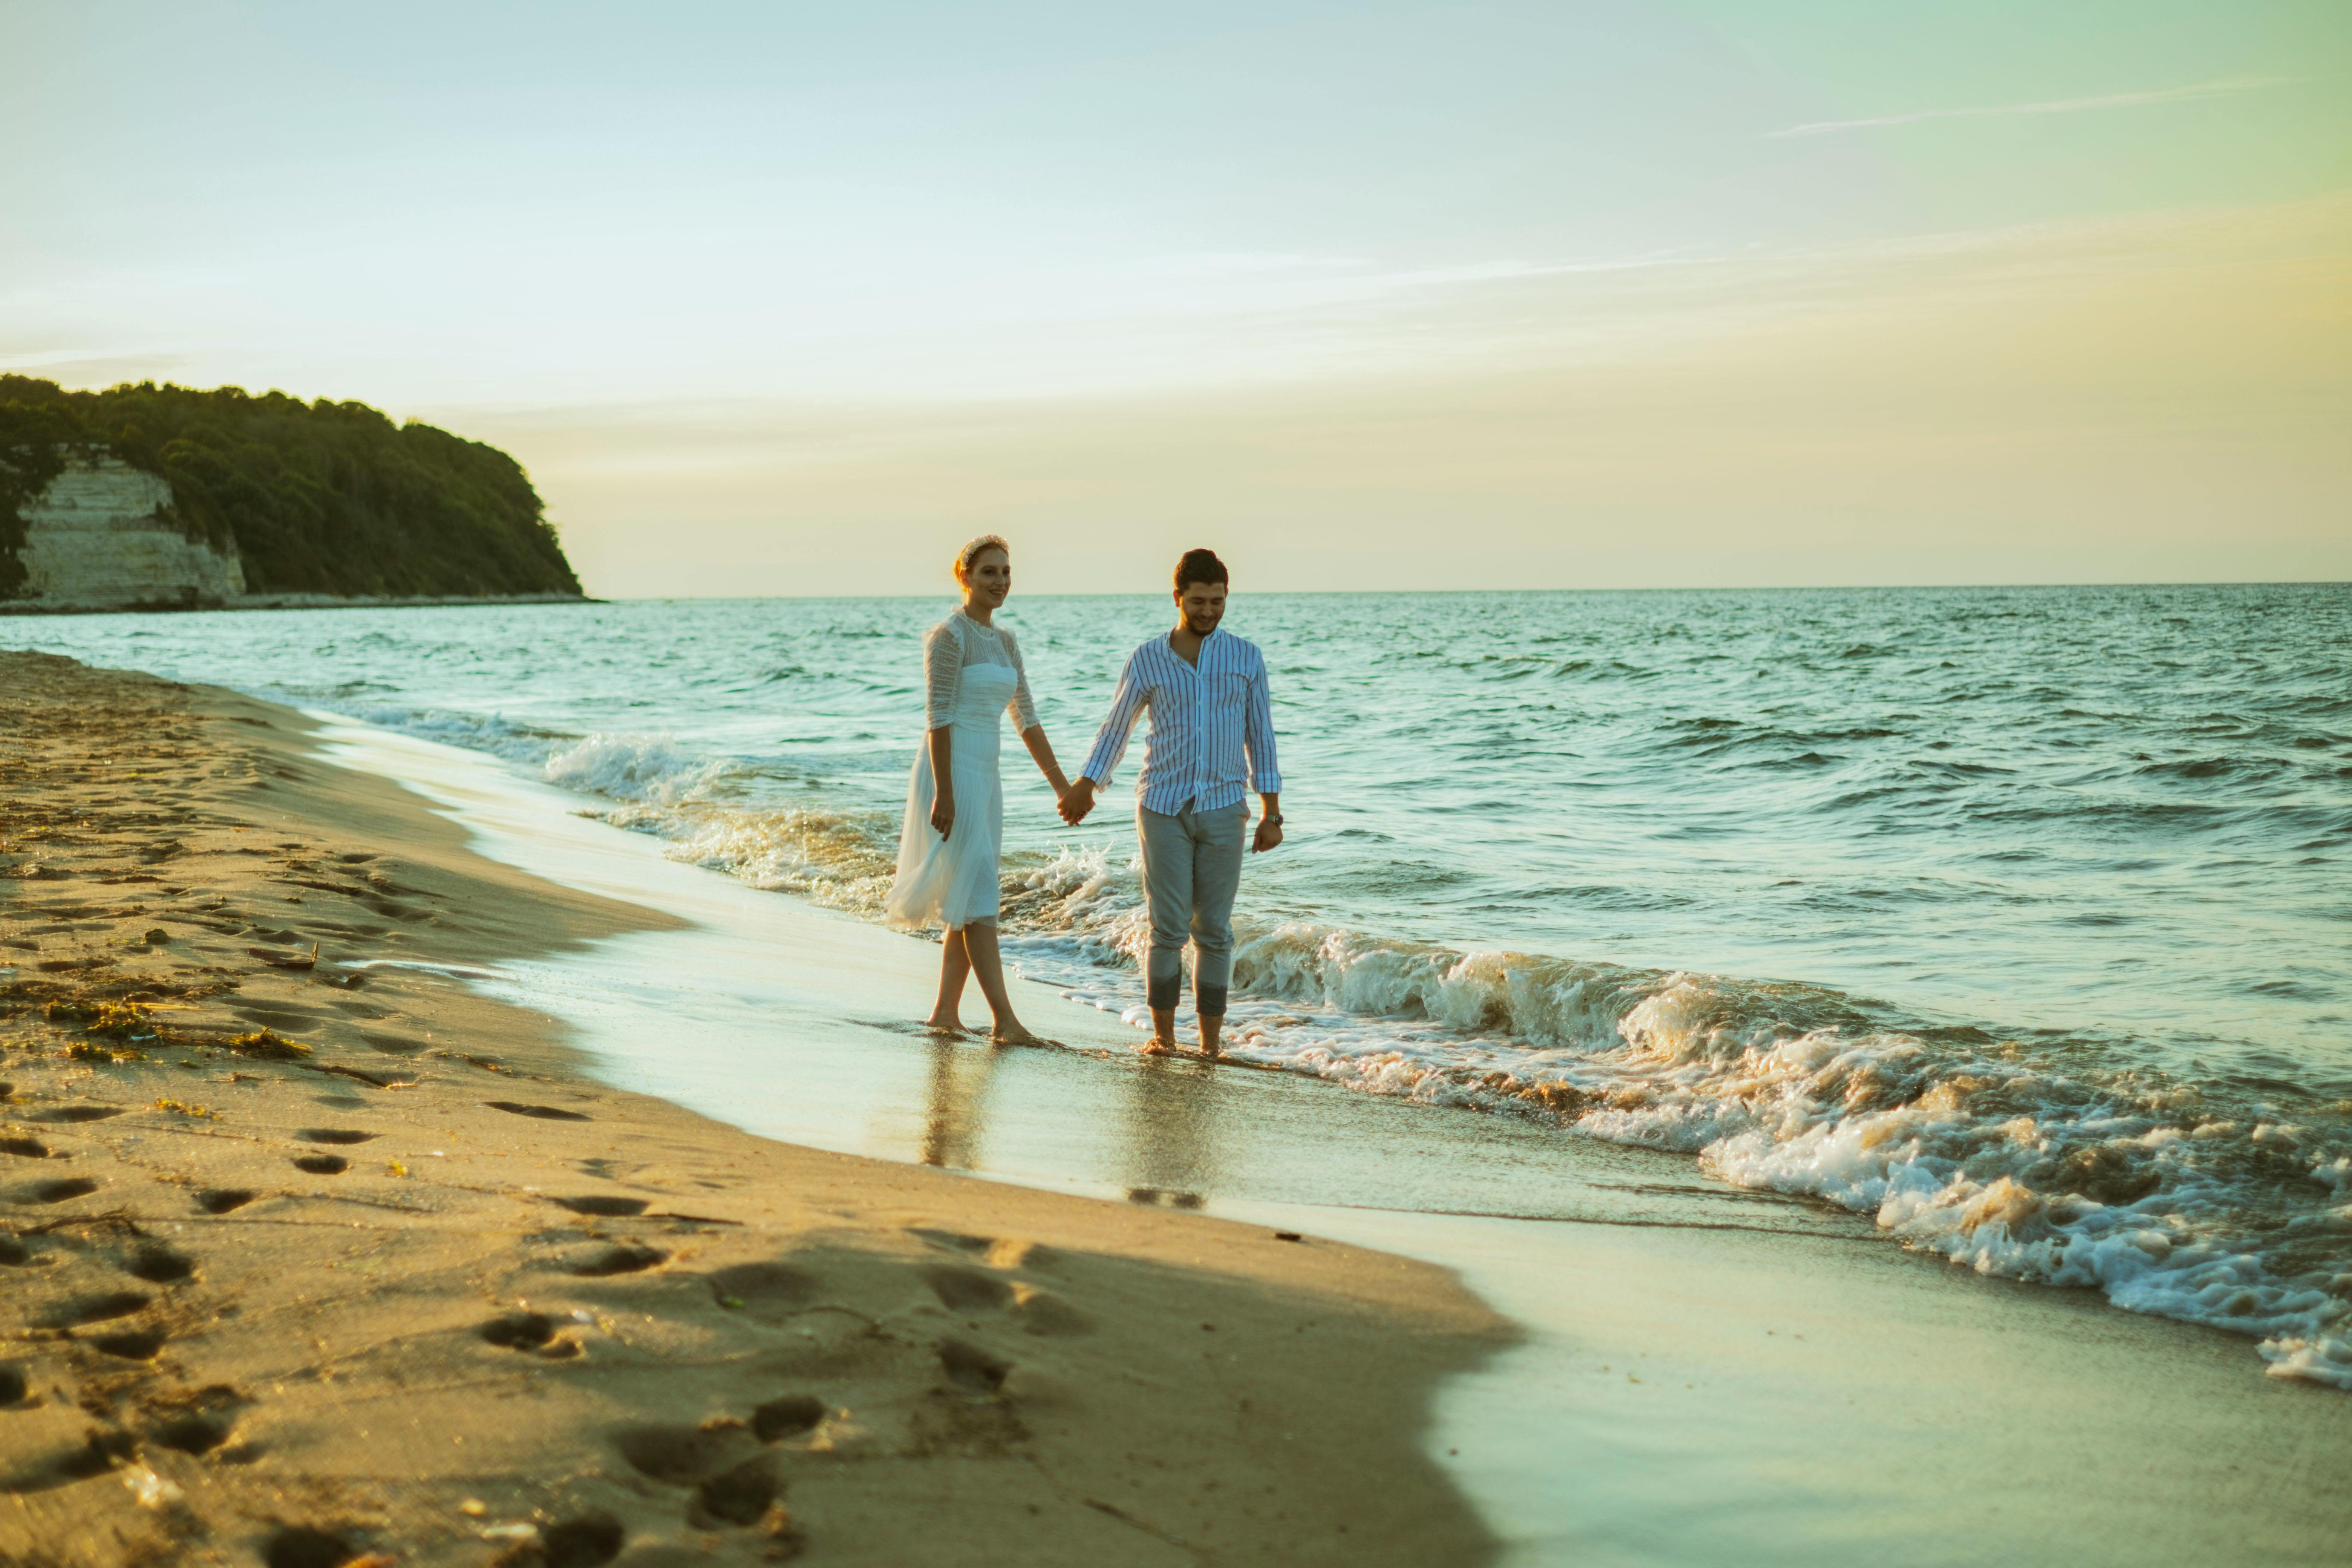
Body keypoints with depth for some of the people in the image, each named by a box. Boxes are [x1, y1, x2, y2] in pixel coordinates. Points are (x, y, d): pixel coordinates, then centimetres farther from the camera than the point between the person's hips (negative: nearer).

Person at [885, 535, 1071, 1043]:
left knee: (968, 901, 10)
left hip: (985, 777, 9)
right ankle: (1005, 1020, -13)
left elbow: (1026, 719, 17)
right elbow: (938, 718, -16)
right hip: (951, 773, -9)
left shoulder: (1004, 641, 14)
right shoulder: (949, 636, -11)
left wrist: (1061, 784, 15)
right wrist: (943, 794, -22)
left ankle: (946, 1010, 17)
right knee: (978, 897, -11)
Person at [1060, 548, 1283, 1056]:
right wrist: (1083, 787, 21)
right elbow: (1116, 729, 15)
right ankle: (1163, 1035, 8)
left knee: (1213, 932, 3)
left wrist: (1272, 815, 1)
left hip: (1223, 810, 1)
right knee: (1169, 928, -4)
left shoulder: (1246, 658, 3)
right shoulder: (1146, 661, 1)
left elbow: (1261, 738, 5)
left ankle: (1211, 1044, 10)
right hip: (1163, 808, -1)